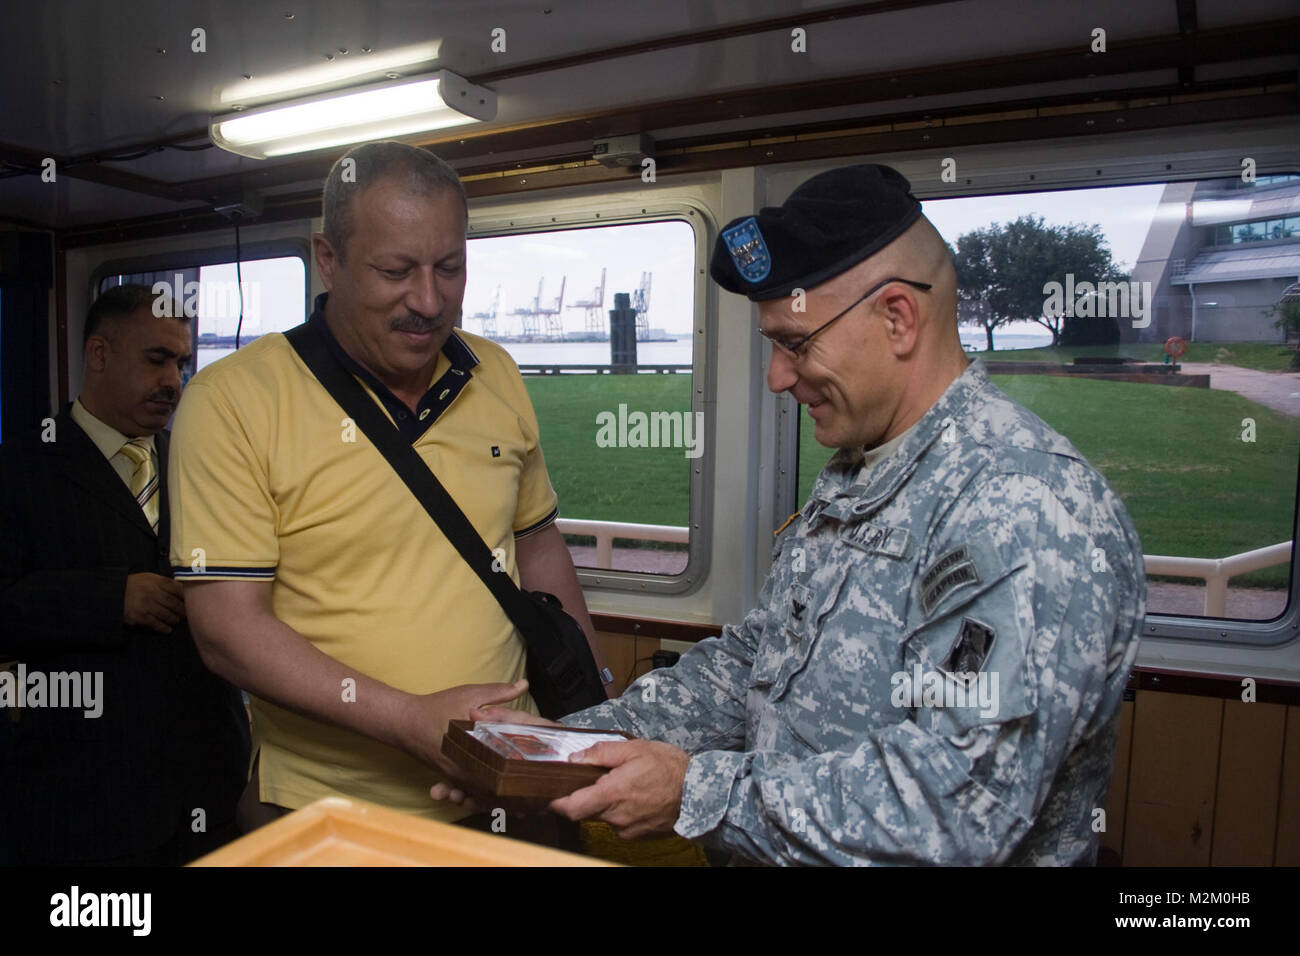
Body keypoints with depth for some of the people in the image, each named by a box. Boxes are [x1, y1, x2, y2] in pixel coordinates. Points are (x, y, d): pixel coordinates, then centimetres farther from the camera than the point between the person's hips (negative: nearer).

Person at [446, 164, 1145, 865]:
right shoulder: (845, 485, 8)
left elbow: (955, 809, -25)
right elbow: (746, 665, 10)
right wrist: (573, 738, 1)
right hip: (773, 846, 6)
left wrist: (697, 795, -19)